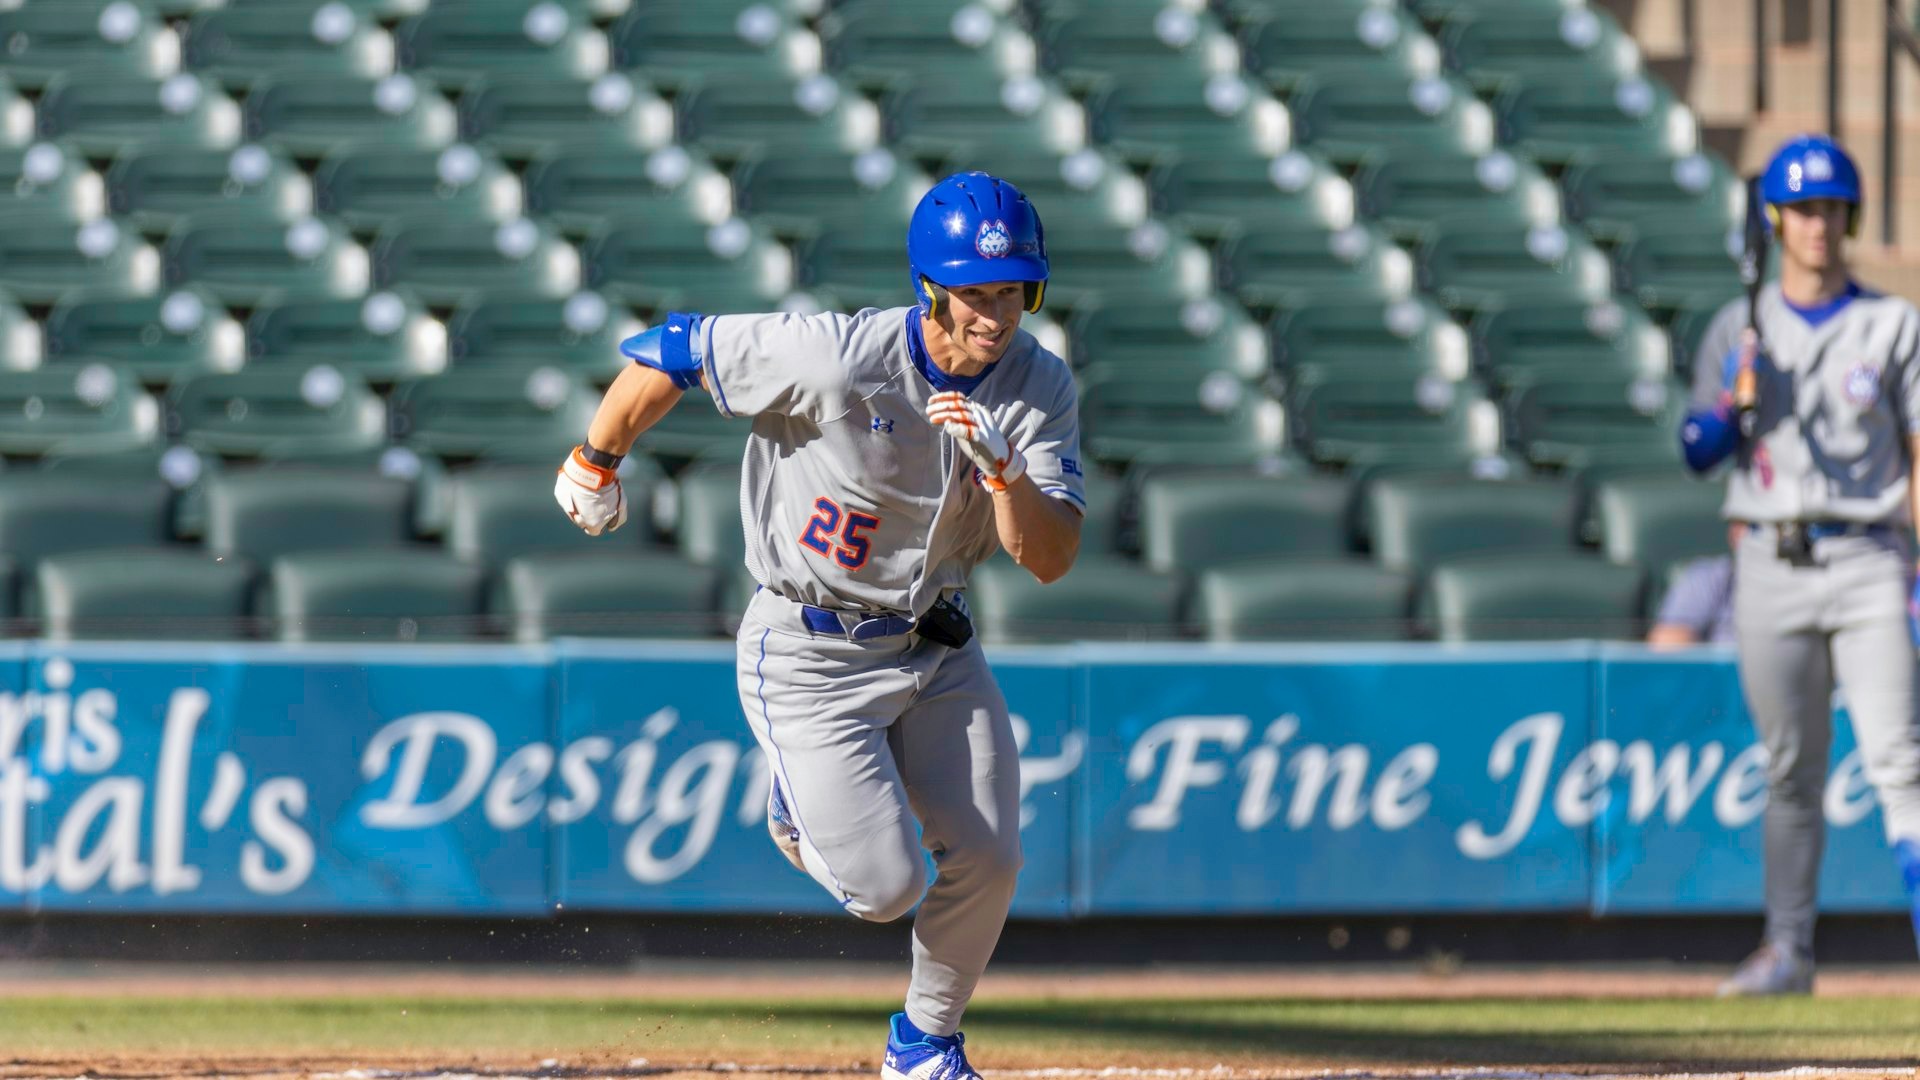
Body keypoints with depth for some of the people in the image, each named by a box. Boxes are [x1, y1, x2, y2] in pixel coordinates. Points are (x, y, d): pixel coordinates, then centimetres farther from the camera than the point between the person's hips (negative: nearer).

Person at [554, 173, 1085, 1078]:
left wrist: (1002, 465, -35)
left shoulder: (1039, 386, -11)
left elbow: (1049, 559, -16)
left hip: (934, 646, 5)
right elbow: (669, 351, -17)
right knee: (884, 886, -10)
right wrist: (594, 465, -2)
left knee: (986, 859, -2)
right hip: (809, 654, -5)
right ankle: (803, 804, 26)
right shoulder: (836, 360, -27)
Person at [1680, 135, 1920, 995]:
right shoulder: (1737, 332, 11)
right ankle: (1788, 949, 10)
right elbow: (1696, 454, 7)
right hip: (1771, 562, 2)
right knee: (1790, 767, 5)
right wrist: (1731, 402, -14)